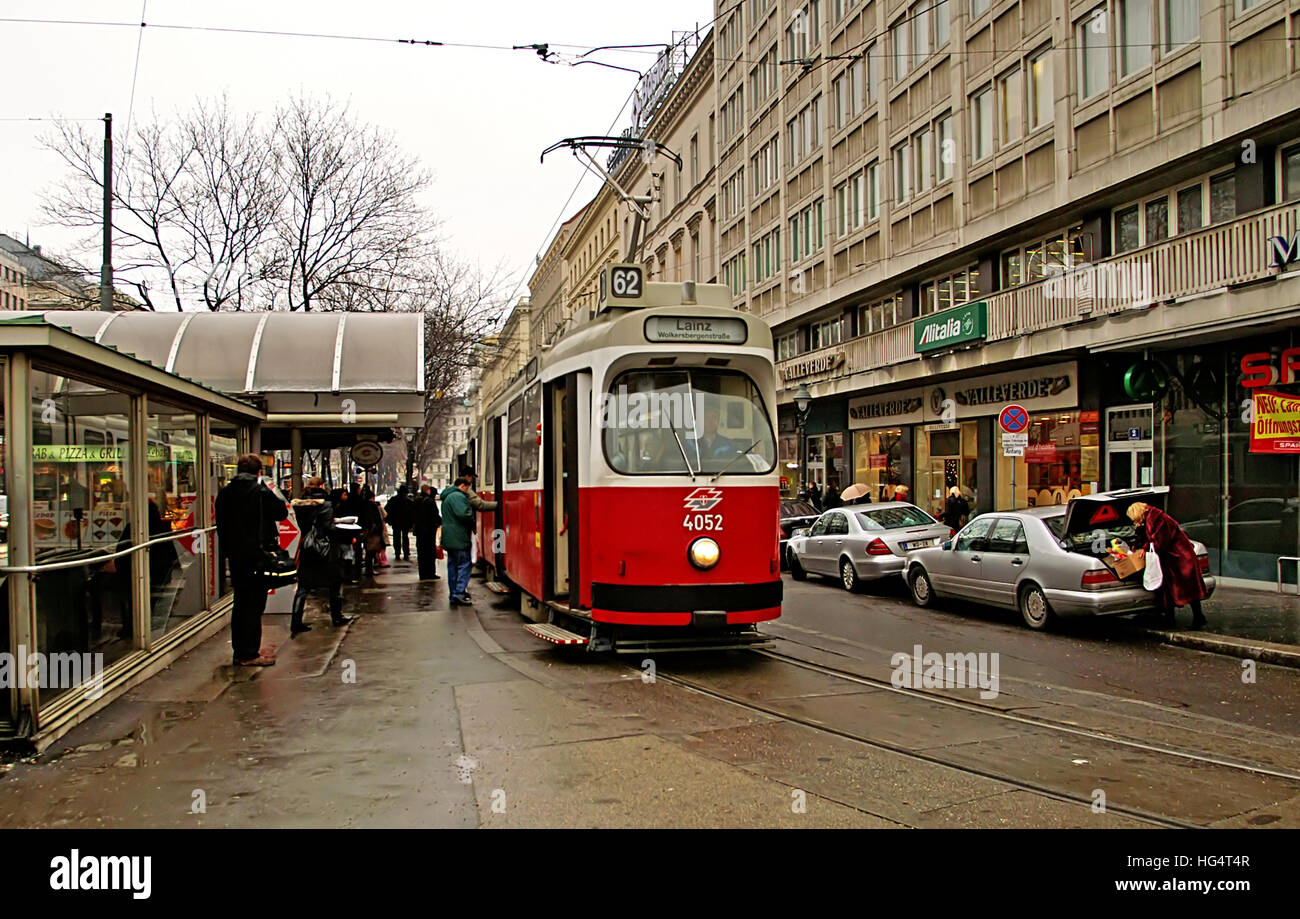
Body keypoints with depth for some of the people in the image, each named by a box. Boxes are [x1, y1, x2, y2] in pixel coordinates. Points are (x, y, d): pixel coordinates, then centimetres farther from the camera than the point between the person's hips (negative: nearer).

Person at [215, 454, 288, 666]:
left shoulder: (224, 493, 5)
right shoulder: (261, 492, -12)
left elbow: (221, 524, 10)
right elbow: (282, 513, -2)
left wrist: (228, 550, 17)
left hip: (235, 555, 6)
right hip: (256, 555, -6)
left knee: (241, 603, 15)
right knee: (254, 604, -1)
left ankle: (240, 650, 23)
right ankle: (249, 654, 1)